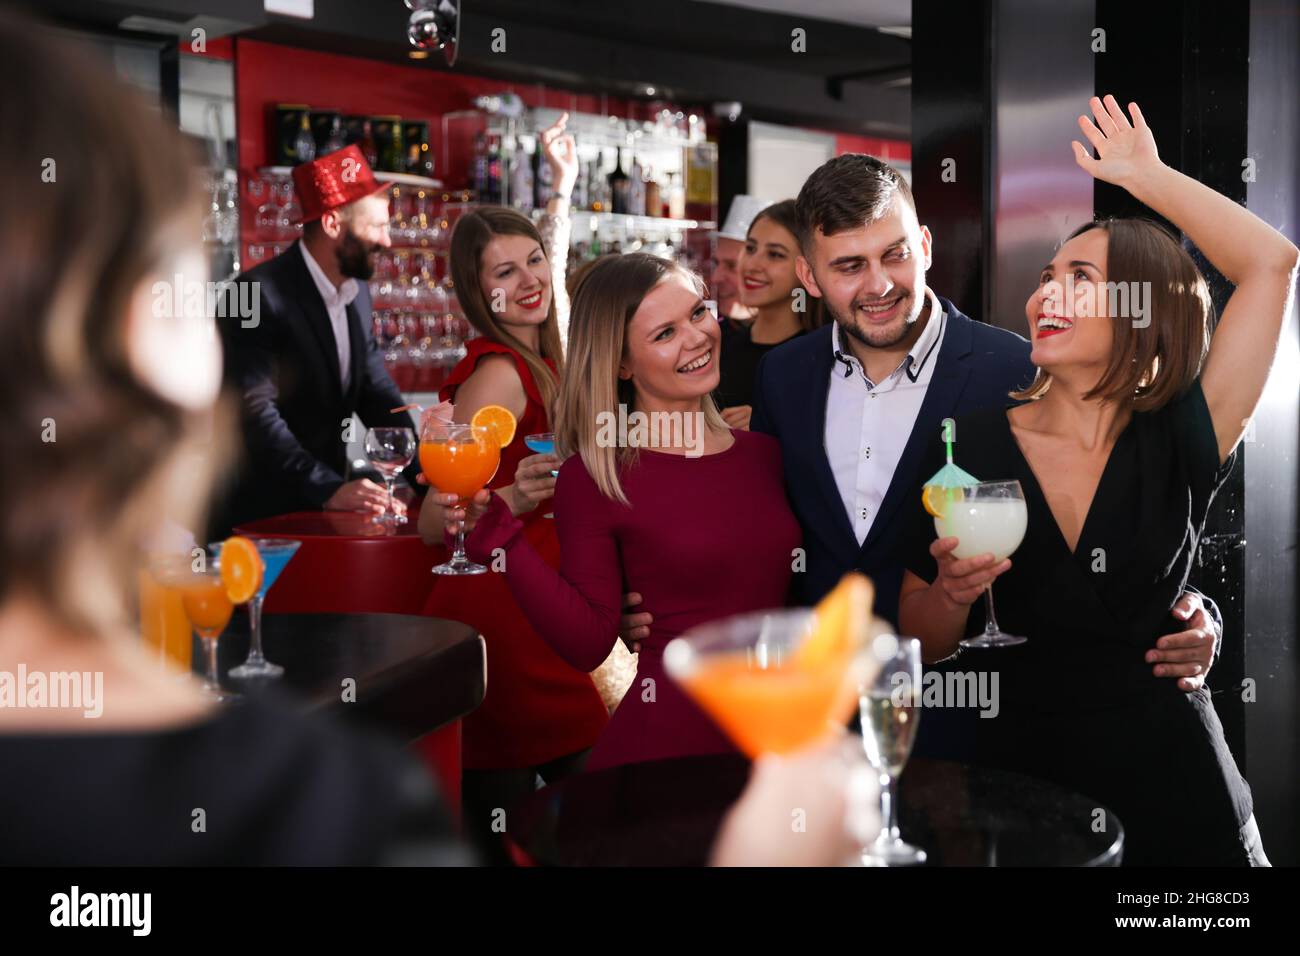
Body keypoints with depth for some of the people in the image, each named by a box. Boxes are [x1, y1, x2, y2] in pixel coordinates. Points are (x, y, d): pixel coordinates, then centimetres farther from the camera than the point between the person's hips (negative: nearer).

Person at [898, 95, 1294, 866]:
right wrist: (953, 592, -22)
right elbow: (922, 642, 0)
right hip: (1024, 766, 0)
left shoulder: (1177, 446, -6)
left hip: (1170, 779, 0)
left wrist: (1144, 174, -4)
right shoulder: (971, 445, -6)